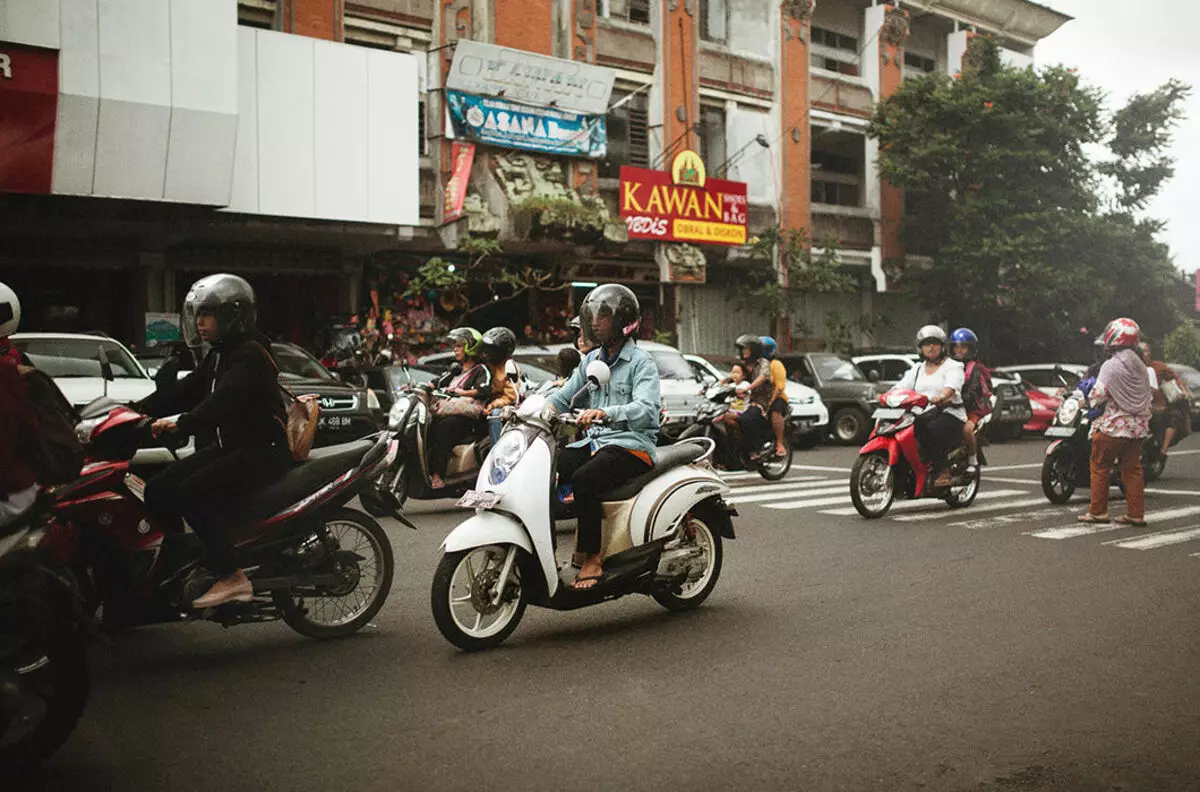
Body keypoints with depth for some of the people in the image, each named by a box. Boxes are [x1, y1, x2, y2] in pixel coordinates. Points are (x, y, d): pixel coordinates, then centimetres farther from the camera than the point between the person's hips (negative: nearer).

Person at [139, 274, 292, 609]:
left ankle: (232, 578, -21)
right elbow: (185, 390, 14)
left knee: (193, 492, -27)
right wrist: (139, 411, 3)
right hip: (228, 448, 10)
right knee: (158, 490, -2)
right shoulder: (218, 356, 18)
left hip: (262, 452, -10)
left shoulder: (250, 354, -13)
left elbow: (225, 400, -28)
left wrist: (181, 423, -35)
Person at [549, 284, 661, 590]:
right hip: (594, 441, 7)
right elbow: (563, 396, 15)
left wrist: (605, 412, -39)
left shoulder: (641, 361, -6)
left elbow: (646, 409, -22)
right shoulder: (592, 360, 17)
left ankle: (591, 559, -22)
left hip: (631, 445, -7)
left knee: (583, 479, -32)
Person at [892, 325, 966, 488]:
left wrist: (941, 398, -40)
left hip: (948, 413, -5)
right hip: (921, 414, 5)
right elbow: (901, 386, 13)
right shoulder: (918, 368, 24)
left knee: (934, 429, -38)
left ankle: (943, 471, -29)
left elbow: (951, 387, -17)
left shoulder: (953, 366, 4)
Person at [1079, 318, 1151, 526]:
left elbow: (1098, 395, -16)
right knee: (1132, 469, 11)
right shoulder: (1140, 366, 8)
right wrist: (1144, 419, 20)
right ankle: (1136, 513, 11)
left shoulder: (1110, 366, -14)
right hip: (1138, 427, 7)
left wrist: (1086, 400, 3)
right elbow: (1147, 396, 12)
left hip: (1113, 427, -7)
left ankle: (1098, 511, 8)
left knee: (1100, 467, 5)